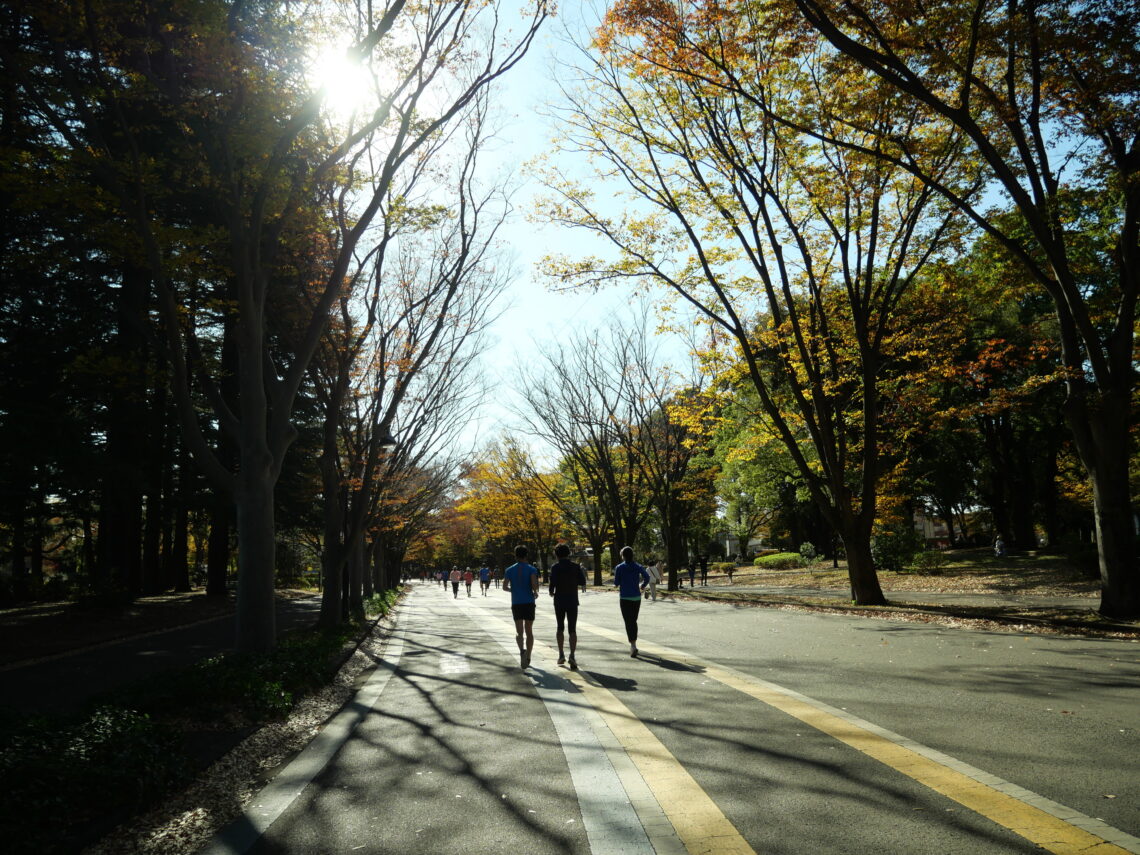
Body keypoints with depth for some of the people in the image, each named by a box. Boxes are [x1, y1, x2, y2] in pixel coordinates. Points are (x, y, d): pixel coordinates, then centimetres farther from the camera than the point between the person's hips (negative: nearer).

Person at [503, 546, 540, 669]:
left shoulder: (509, 570, 5)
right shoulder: (531, 569, -1)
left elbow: (504, 587, 1)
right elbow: (534, 584, -16)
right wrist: (535, 592, 5)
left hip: (516, 604, 1)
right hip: (529, 603, -1)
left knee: (519, 631, 2)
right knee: (529, 631, 10)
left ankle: (522, 650, -27)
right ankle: (527, 657, 6)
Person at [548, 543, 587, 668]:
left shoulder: (555, 567, -7)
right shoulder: (576, 567, -1)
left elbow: (553, 582, -18)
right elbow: (582, 582, -6)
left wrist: (551, 592, 2)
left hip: (559, 601, 0)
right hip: (573, 601, 0)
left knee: (560, 627, 17)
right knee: (572, 629, 1)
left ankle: (561, 654, 18)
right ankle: (572, 655, -15)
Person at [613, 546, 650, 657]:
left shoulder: (619, 567, -5)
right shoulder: (638, 567, 3)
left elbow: (616, 583, -4)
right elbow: (647, 577, -8)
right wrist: (643, 586, 9)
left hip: (625, 598, -3)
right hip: (636, 597, 3)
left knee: (628, 622, -4)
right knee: (634, 621, 17)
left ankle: (633, 646, -18)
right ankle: (633, 645, 24)